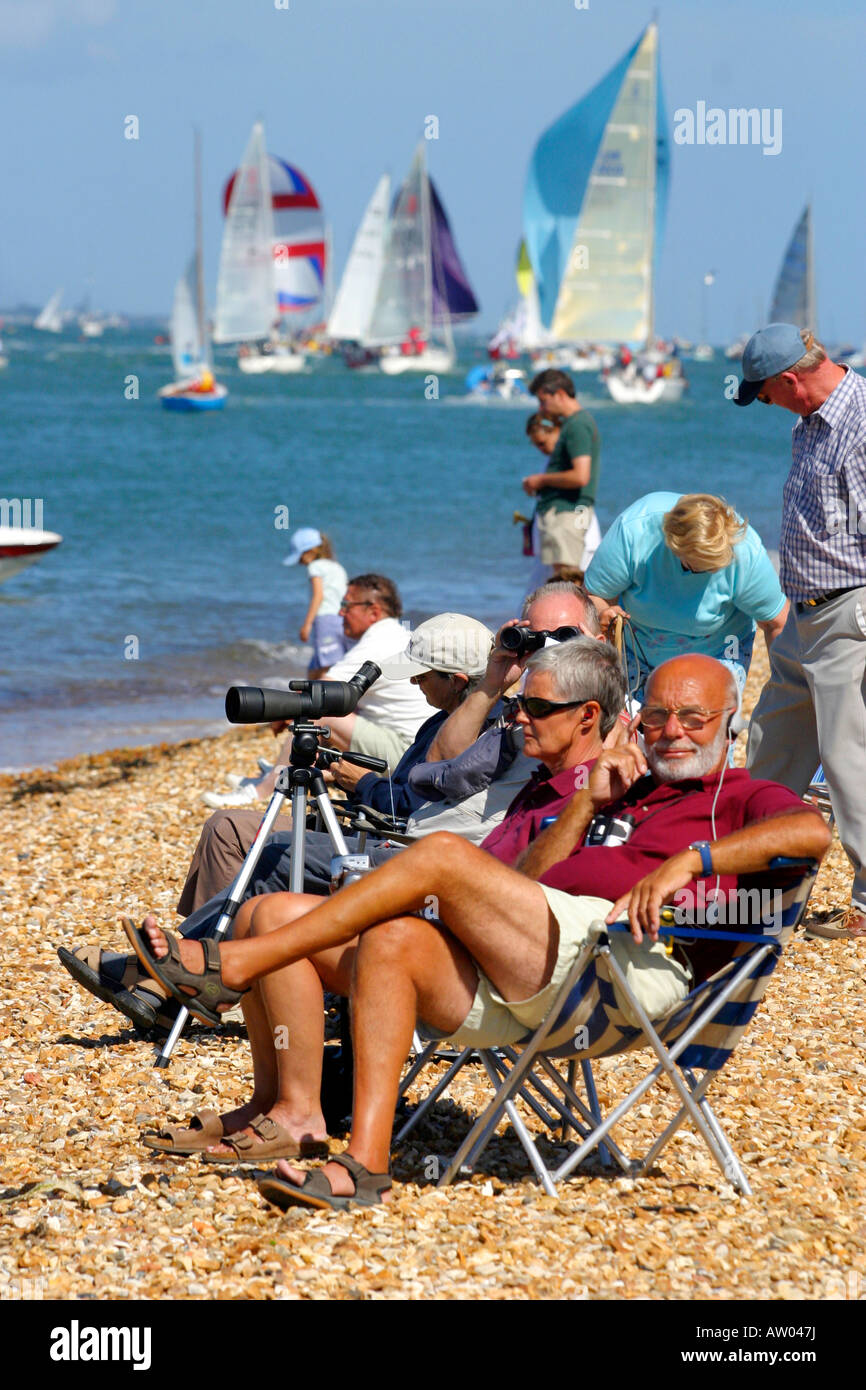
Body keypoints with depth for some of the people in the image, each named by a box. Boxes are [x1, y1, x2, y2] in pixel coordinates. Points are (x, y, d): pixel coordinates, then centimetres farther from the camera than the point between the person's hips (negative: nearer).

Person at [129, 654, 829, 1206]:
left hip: (629, 957, -8)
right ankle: (363, 1163, -30)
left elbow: (810, 831, -10)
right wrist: (588, 804, 13)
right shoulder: (631, 794, 37)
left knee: (444, 855, -20)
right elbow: (528, 882, 25)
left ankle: (233, 966, -21)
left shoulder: (744, 796, 17)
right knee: (394, 942, -20)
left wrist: (689, 859, -18)